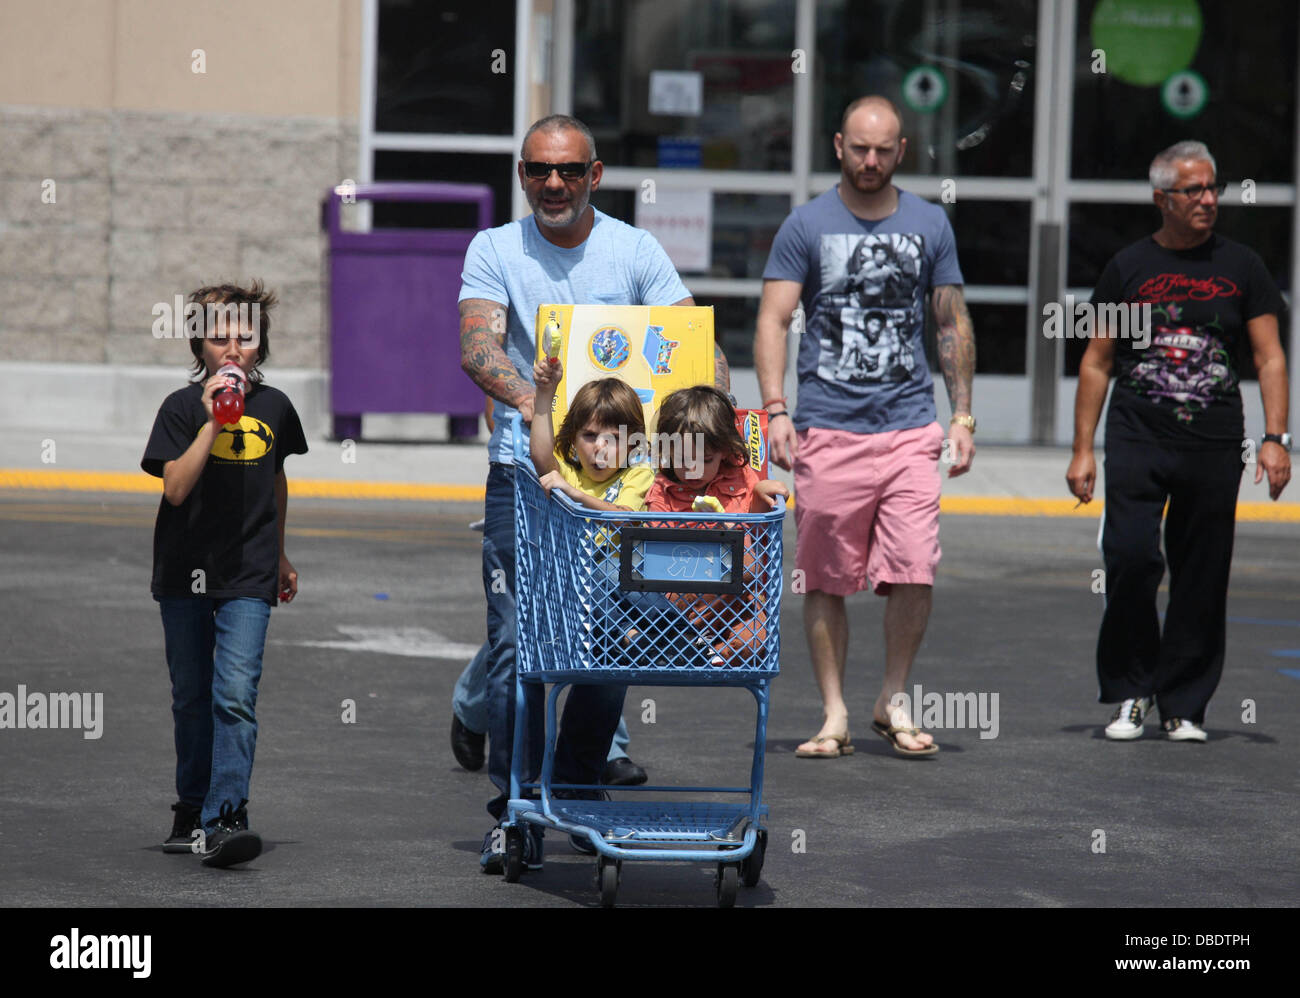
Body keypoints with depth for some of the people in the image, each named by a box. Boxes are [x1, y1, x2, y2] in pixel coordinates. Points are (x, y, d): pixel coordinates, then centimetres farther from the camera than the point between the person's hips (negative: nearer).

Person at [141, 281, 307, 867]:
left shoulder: (274, 407, 4)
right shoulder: (183, 407, -5)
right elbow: (176, 487, -17)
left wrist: (279, 556, 26)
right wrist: (213, 424, -24)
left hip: (248, 577, 0)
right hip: (185, 574, 0)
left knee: (236, 696, -14)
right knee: (192, 698, 11)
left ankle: (225, 819, -21)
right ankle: (192, 810, 28)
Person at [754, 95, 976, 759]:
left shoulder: (928, 225, 10)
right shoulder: (807, 226, 3)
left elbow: (954, 324, 17)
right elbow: (773, 320, -1)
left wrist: (962, 415, 11)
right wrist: (775, 410, -13)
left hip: (910, 428, 1)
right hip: (826, 429, -1)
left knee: (914, 574, -9)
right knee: (825, 580, 1)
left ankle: (893, 702, 9)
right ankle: (834, 715, 11)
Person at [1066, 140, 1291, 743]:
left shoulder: (1241, 268, 9)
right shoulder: (1128, 268, 7)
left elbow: (1269, 358, 7)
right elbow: (1096, 362, 10)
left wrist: (1275, 438, -5)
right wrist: (1083, 449, 3)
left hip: (1215, 444, 1)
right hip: (1137, 438, -1)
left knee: (1202, 579, 1)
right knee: (1130, 556, -15)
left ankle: (1183, 705, 12)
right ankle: (1129, 692, 1)